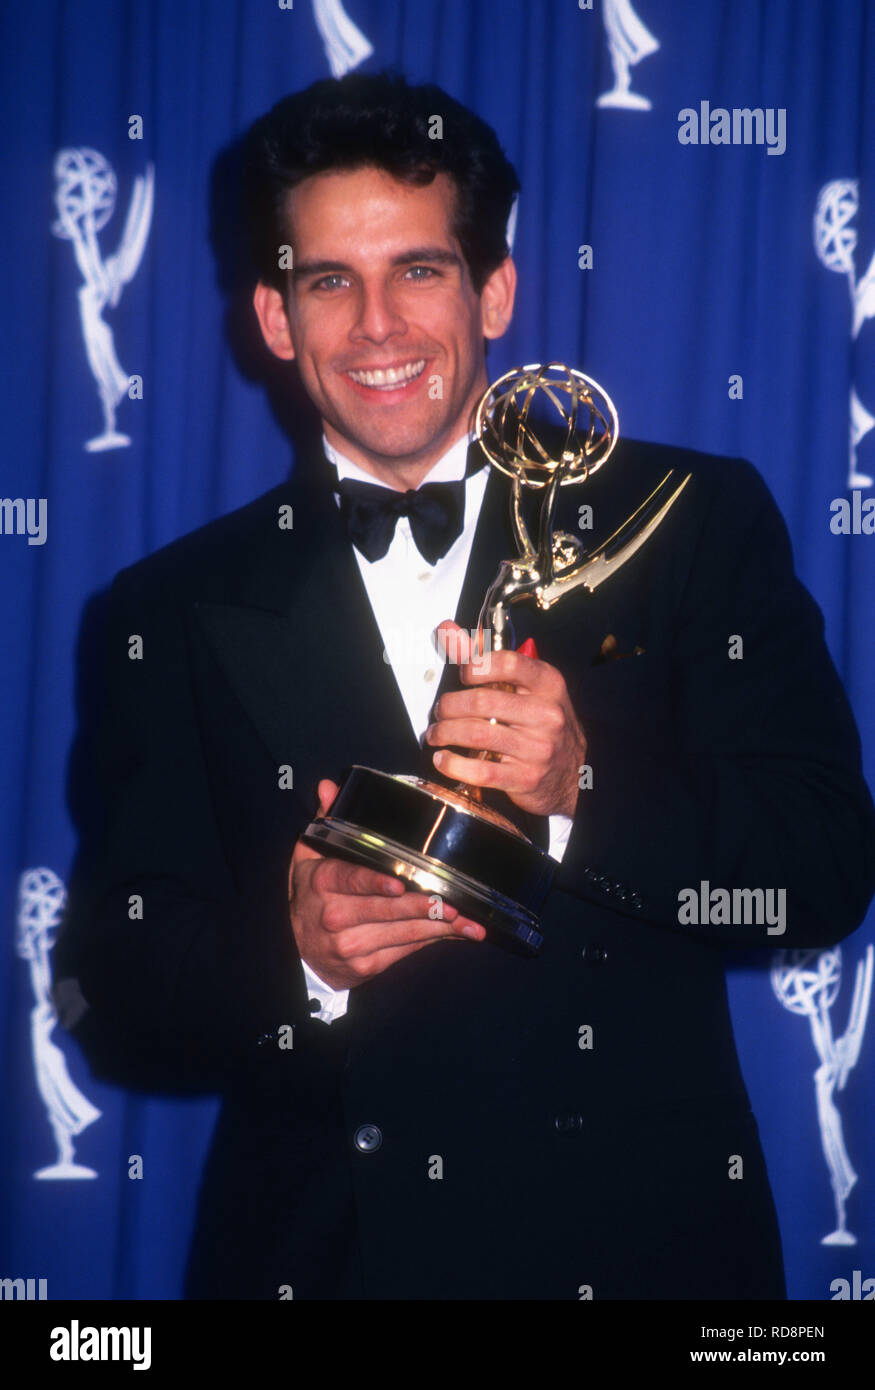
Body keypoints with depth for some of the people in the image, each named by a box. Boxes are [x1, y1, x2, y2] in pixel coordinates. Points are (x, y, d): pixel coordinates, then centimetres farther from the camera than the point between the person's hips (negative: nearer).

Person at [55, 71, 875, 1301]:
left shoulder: (698, 522, -2)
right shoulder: (183, 611, 1)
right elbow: (110, 997, -1)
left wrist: (585, 797, -22)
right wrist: (292, 953, -21)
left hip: (644, 1244, 0)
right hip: (320, 1253, 1)